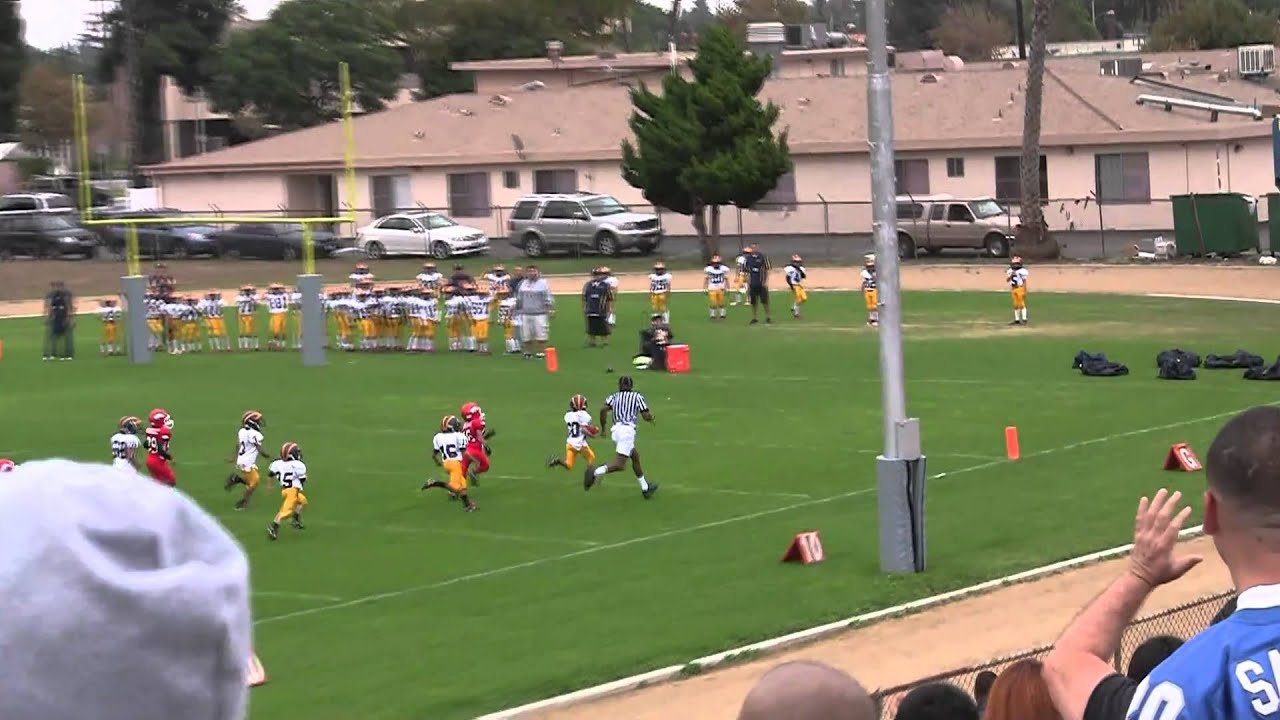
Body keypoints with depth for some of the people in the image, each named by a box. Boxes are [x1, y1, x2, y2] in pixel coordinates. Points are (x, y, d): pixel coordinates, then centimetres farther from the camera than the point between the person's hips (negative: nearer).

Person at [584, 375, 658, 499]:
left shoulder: (614, 397, 16)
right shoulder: (637, 397, 9)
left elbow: (603, 410, 0)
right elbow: (646, 416, 3)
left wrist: (603, 427, 11)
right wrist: (651, 416, 26)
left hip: (616, 430, 6)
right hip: (627, 430, -6)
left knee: (635, 456, 24)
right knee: (619, 464, -16)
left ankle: (645, 488, 33)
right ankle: (596, 471, -39)